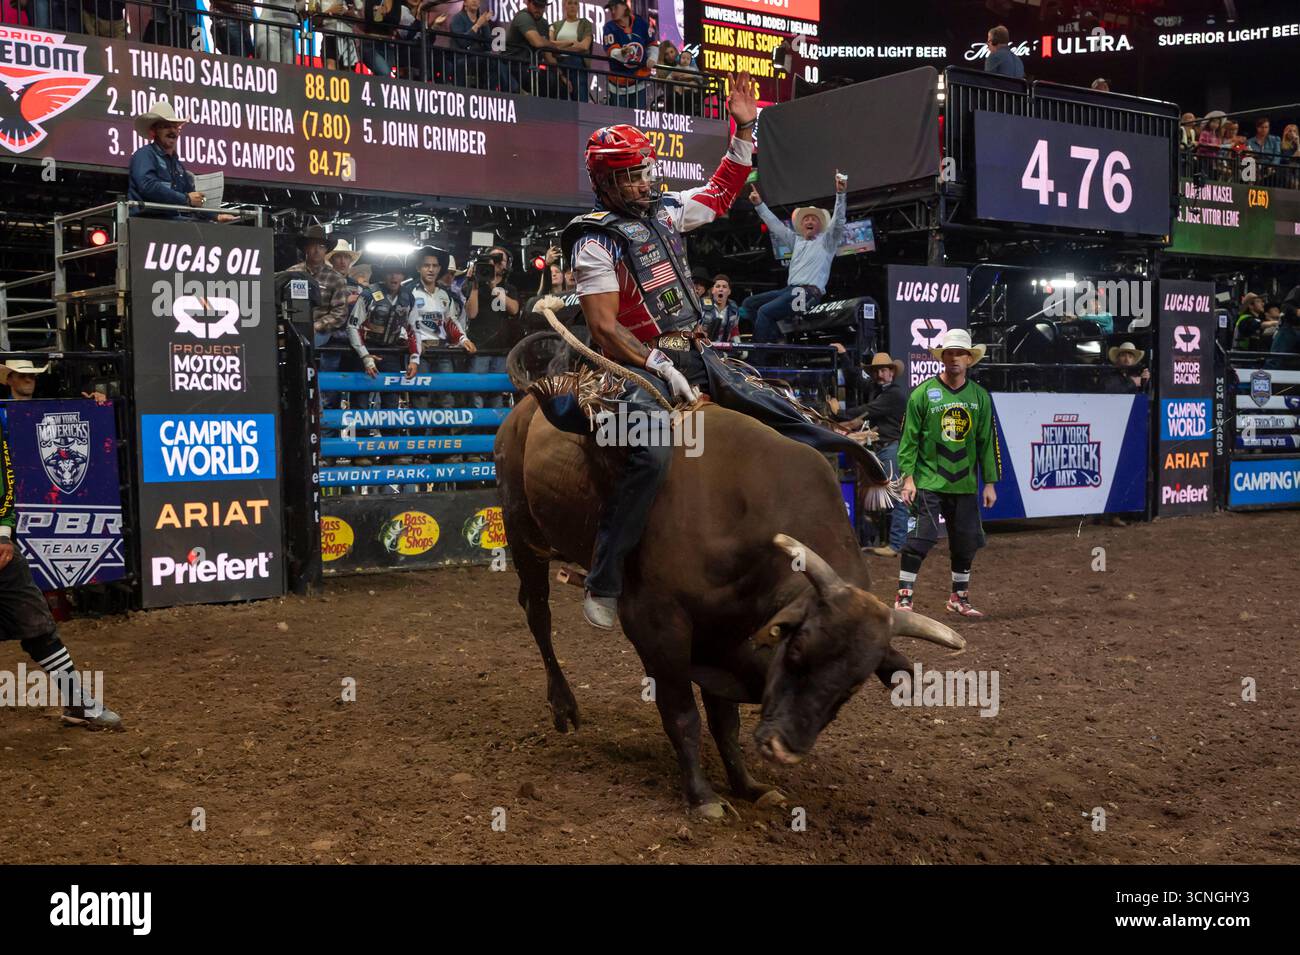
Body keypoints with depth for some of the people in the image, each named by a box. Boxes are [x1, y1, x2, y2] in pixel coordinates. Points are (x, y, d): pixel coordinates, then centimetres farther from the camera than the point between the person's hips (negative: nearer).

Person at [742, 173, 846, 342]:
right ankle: (775, 338, -10)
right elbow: (776, 225, 31)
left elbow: (838, 221, -7)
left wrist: (840, 194, -20)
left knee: (765, 311, -25)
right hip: (789, 290, 8)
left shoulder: (826, 240, 8)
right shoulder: (797, 240, 26)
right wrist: (759, 204, 30)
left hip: (809, 293, -8)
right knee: (748, 304, 0)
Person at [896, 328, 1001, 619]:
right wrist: (908, 477, -9)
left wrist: (990, 482, 7)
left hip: (965, 485, 4)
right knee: (921, 538, -10)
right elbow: (909, 438, -3)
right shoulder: (923, 393, -3)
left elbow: (987, 441, 10)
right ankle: (904, 596, 0)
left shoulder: (980, 396, 7)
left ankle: (959, 598, 25)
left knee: (966, 542, 9)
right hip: (928, 483, -4)